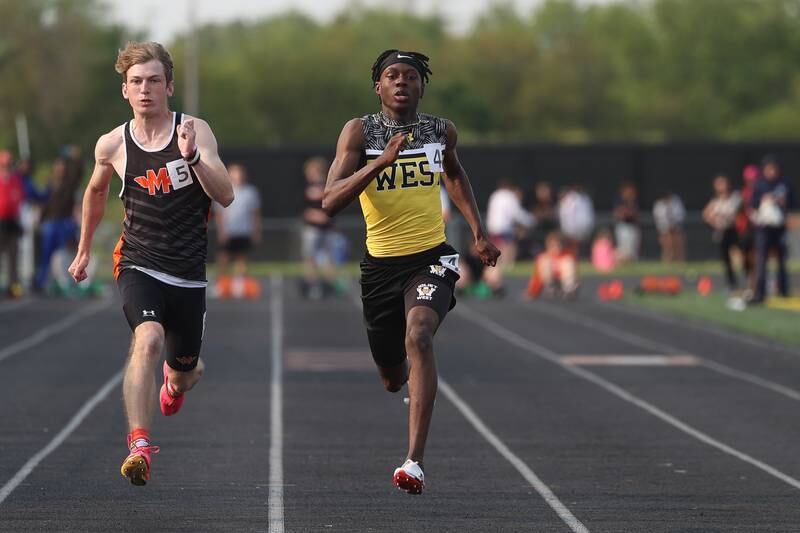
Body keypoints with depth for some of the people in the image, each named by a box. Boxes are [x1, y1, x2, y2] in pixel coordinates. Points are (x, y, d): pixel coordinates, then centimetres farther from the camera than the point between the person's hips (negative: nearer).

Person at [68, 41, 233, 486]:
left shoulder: (195, 130, -6)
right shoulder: (112, 145, -1)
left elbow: (226, 196, -15)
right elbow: (96, 191, 21)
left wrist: (192, 156, -31)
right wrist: (84, 250, 29)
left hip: (189, 273, 1)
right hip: (139, 265, -1)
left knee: (184, 373, 16)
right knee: (149, 338, -31)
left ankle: (177, 382, 56)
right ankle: (139, 445, -38)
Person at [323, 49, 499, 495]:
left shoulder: (442, 131, 3)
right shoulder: (360, 132, -6)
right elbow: (331, 203, -17)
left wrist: (479, 232, 20)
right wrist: (381, 162, -27)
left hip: (430, 258, -1)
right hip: (381, 263, 1)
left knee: (418, 337, -30)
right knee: (392, 378, 13)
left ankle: (415, 462, -34)